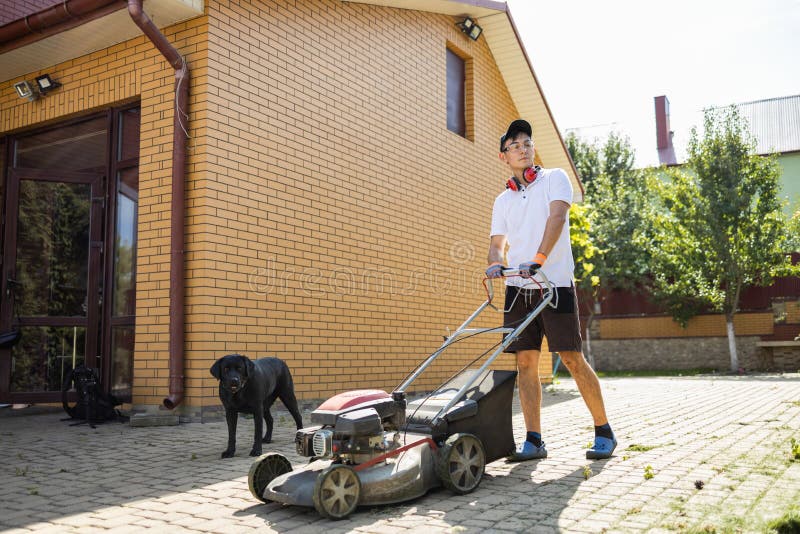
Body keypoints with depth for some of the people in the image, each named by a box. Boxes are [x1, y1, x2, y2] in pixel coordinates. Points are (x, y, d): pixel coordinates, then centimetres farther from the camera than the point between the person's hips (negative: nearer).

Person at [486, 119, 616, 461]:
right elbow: (497, 242, 11)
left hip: (555, 283, -4)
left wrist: (539, 259, -26)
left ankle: (604, 432, 11)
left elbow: (557, 217, -11)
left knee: (573, 360, -3)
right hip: (518, 288, 4)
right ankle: (533, 441, 7)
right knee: (525, 362, 1)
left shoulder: (554, 178, 5)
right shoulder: (503, 200, 18)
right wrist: (495, 263, -13)